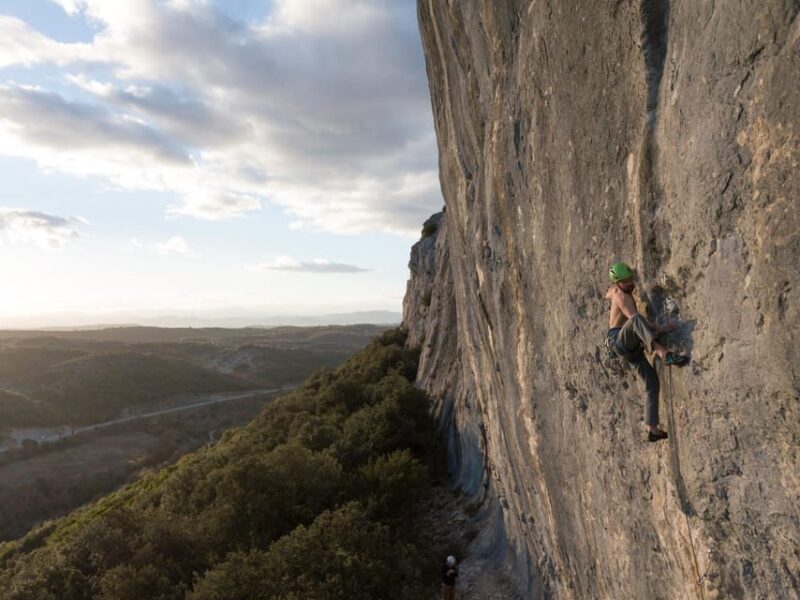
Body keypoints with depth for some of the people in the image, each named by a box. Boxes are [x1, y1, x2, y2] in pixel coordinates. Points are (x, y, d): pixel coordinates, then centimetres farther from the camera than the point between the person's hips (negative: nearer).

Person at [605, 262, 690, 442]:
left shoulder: (614, 290, 14)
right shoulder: (622, 296, -13)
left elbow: (608, 295, 40)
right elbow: (635, 318, -28)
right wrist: (661, 328, -35)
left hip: (631, 347, 10)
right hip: (619, 340, -10)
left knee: (653, 382, 1)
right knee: (636, 320, -40)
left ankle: (652, 430, 1)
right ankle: (664, 353, -58)